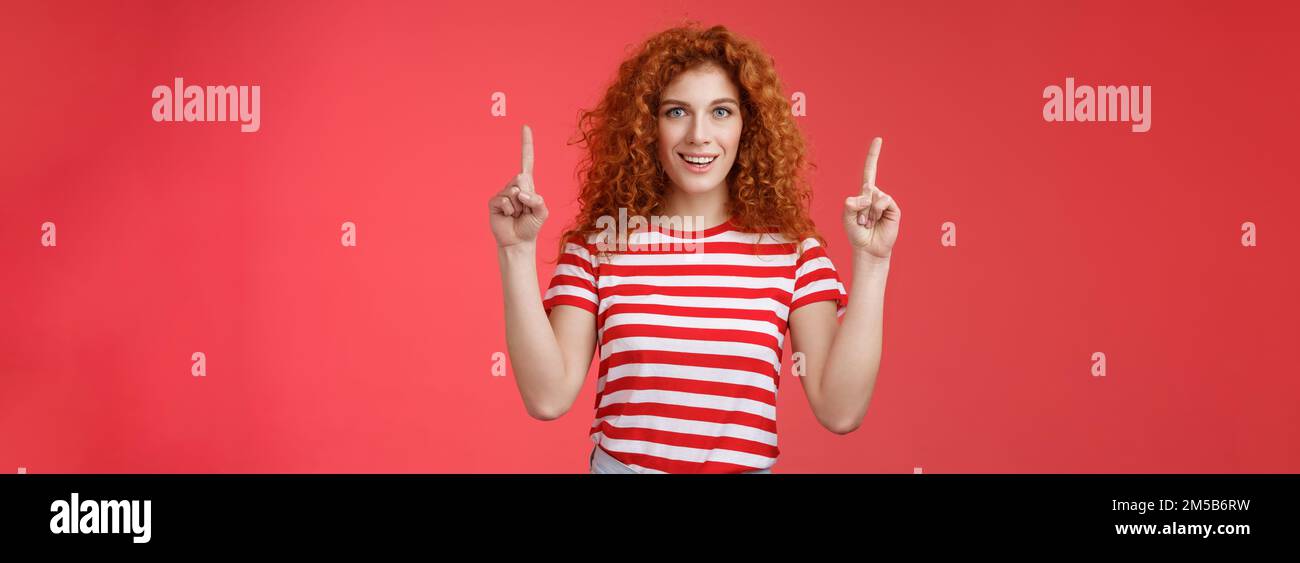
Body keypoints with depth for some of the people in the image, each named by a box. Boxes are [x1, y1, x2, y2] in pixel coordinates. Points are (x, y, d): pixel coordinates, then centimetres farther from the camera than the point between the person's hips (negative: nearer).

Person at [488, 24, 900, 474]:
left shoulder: (793, 250, -7)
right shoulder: (598, 242, -6)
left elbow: (840, 411, -14)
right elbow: (549, 397, -12)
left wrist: (870, 262, -19)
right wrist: (518, 251, -17)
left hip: (748, 466, 0)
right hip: (618, 463, 0)